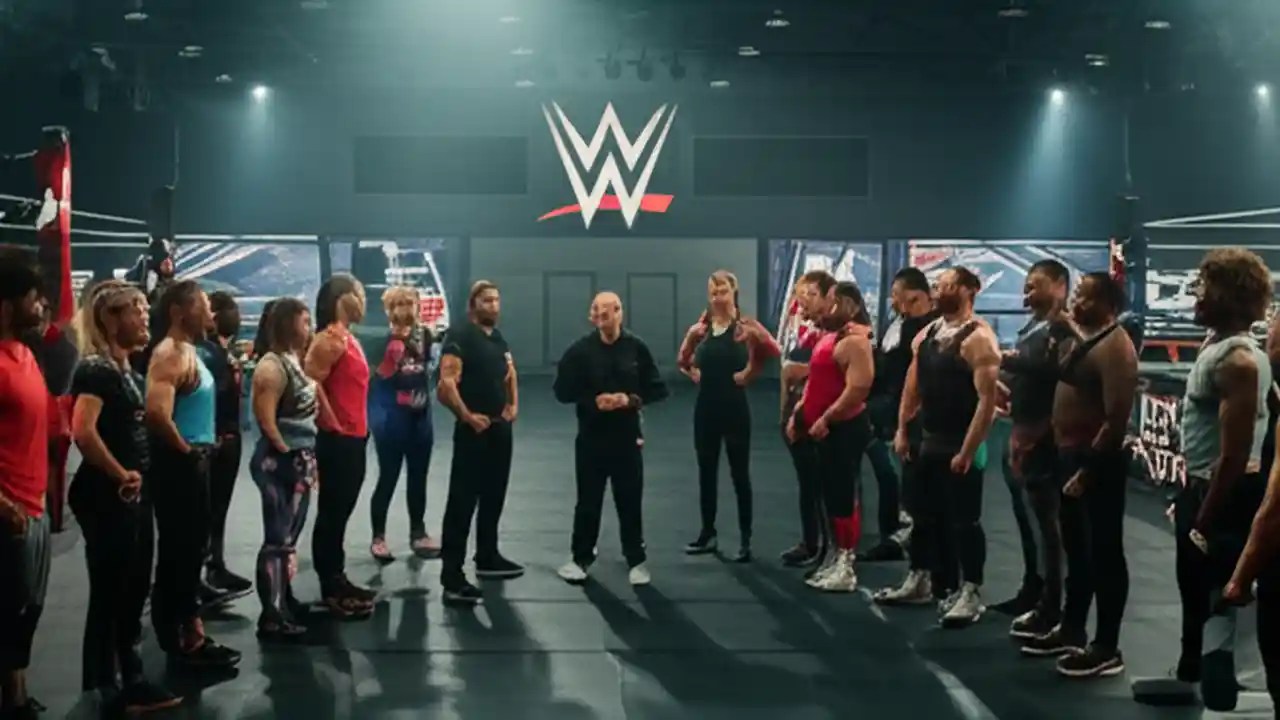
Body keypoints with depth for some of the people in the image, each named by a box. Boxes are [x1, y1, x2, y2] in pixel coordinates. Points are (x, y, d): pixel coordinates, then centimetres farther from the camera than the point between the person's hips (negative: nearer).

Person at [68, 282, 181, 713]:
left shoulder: (128, 371, 13)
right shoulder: (97, 369, -15)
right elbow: (83, 431, -29)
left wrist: (136, 479, 12)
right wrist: (120, 475, -19)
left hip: (133, 495, 9)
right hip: (107, 496, -9)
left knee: (133, 590, 15)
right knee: (109, 593, 0)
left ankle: (130, 680, 25)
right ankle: (107, 689, 9)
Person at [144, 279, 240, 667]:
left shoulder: (187, 350, 12)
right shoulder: (170, 354, -18)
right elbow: (157, 412, -33)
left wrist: (198, 448, 13)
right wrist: (184, 448, -18)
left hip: (194, 463, 10)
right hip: (179, 465, -10)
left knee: (190, 548, 16)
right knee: (178, 551, -2)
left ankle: (187, 629, 26)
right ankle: (181, 638, 6)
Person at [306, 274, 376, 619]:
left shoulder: (347, 337, 14)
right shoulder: (331, 339, -16)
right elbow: (311, 383, -26)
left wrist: (357, 427, 15)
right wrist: (332, 423, -17)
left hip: (352, 438, 10)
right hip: (338, 440, -10)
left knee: (341, 512, 14)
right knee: (331, 514, -4)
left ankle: (337, 581, 22)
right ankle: (331, 591, 1)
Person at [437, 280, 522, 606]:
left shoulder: (499, 339, 12)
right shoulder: (459, 337, -12)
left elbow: (510, 374, 28)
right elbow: (446, 384, -22)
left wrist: (513, 404, 15)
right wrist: (467, 416, -22)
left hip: (501, 429, 8)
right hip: (474, 430, -8)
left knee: (494, 497, 18)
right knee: (462, 502, -9)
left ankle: (487, 557, 32)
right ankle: (452, 577, -10)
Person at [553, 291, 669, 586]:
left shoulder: (637, 348, -2)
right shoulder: (580, 350, -4)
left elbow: (658, 389, 1)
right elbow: (563, 391, -4)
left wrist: (632, 399, -14)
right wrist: (593, 401, -16)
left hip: (627, 437, 0)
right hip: (591, 437, 0)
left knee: (630, 501, 6)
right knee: (588, 501, 8)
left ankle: (636, 560, 17)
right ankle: (581, 558, 21)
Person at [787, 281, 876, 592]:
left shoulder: (854, 341, -16)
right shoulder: (829, 336, 16)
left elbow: (859, 388, -25)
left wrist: (826, 419, -23)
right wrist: (798, 413, 14)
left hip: (844, 428, -10)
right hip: (826, 428, 10)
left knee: (843, 497, -7)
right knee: (831, 495, 14)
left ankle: (846, 567, -2)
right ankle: (837, 561, 21)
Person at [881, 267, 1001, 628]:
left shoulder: (978, 339, -15)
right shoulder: (927, 334, 10)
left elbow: (987, 400, -20)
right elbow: (913, 385, 17)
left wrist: (967, 451, -21)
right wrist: (903, 430, 9)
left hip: (961, 446, -8)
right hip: (930, 441, 8)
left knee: (964, 520, -2)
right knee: (929, 516, 13)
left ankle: (971, 593, 8)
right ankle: (944, 585, 24)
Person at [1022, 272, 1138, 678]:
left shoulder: (1114, 347, -18)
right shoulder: (1076, 340, 12)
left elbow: (1116, 419, -23)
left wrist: (1088, 469, -22)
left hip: (1098, 463, -9)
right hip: (1069, 455, 10)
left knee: (1104, 553, -1)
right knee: (1076, 549, 18)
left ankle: (1107, 649, 6)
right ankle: (1071, 631, 30)